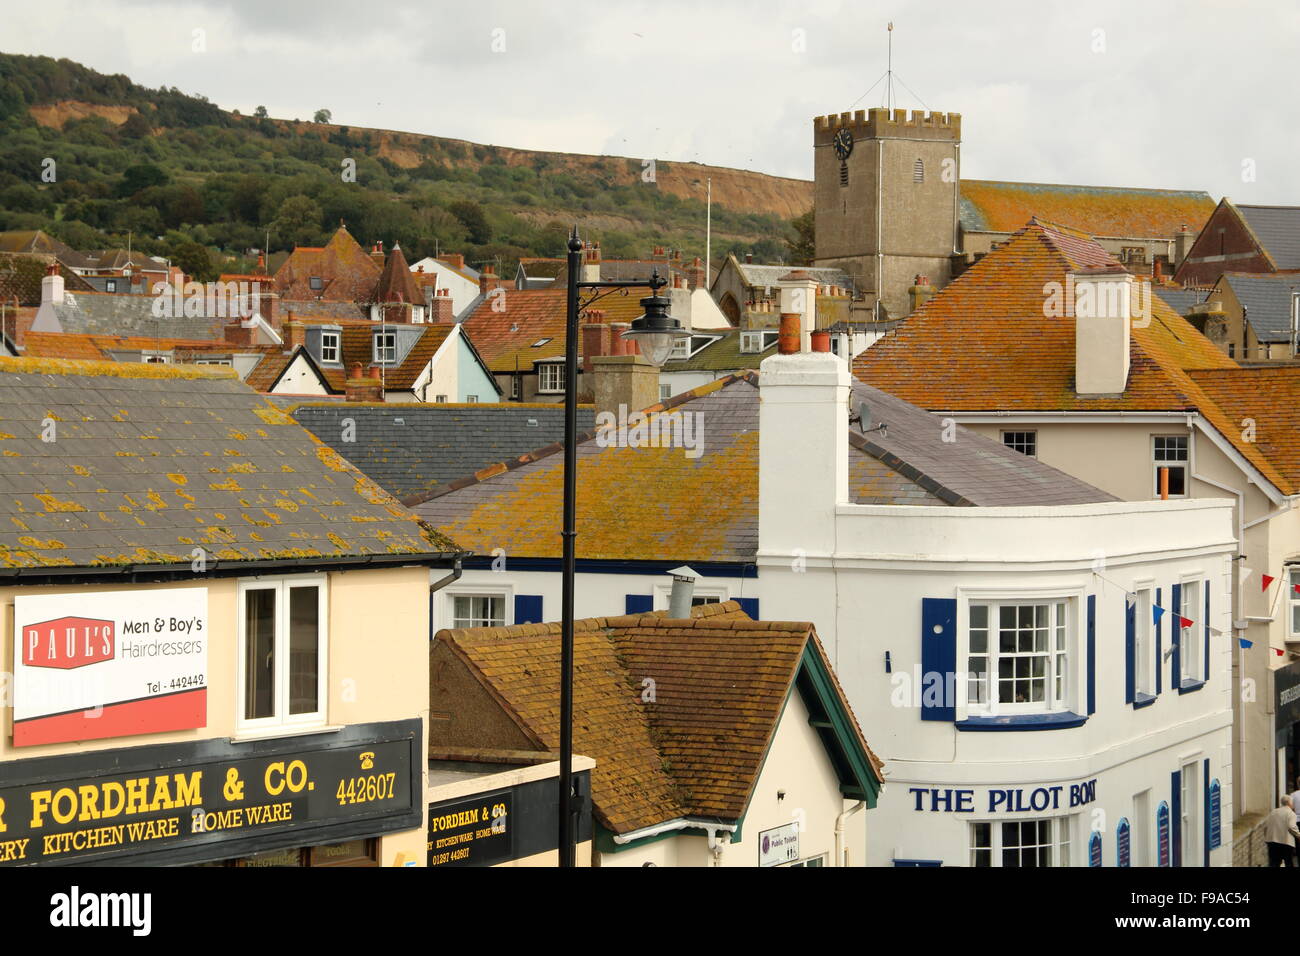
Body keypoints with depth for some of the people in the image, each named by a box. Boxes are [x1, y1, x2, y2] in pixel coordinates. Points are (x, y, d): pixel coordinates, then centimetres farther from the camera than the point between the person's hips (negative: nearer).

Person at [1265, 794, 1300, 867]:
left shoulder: (1274, 812, 13)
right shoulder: (1291, 813, -4)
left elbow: (1266, 825, 10)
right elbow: (1291, 827, -18)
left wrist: (1267, 837, 21)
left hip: (1272, 841, 5)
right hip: (1286, 841, -5)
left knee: (1274, 864, 4)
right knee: (1289, 863, 6)